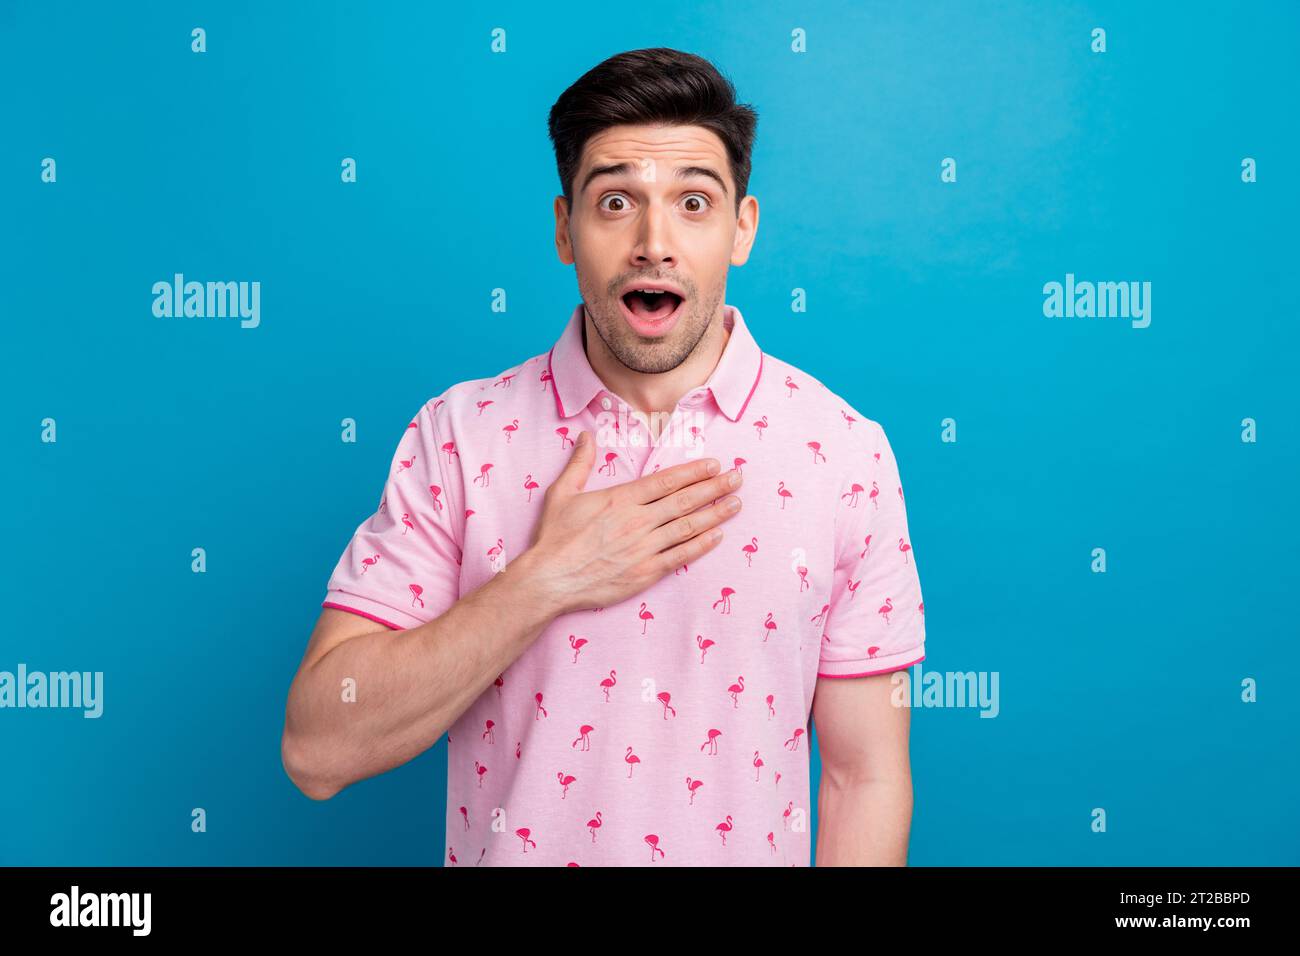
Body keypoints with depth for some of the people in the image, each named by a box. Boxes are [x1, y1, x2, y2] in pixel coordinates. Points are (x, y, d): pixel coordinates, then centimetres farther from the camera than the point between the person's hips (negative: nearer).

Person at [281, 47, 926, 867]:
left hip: (748, 847, 1)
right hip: (507, 846, 0)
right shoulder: (457, 435, -12)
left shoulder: (845, 452, -11)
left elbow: (866, 777, -7)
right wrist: (543, 582, -24)